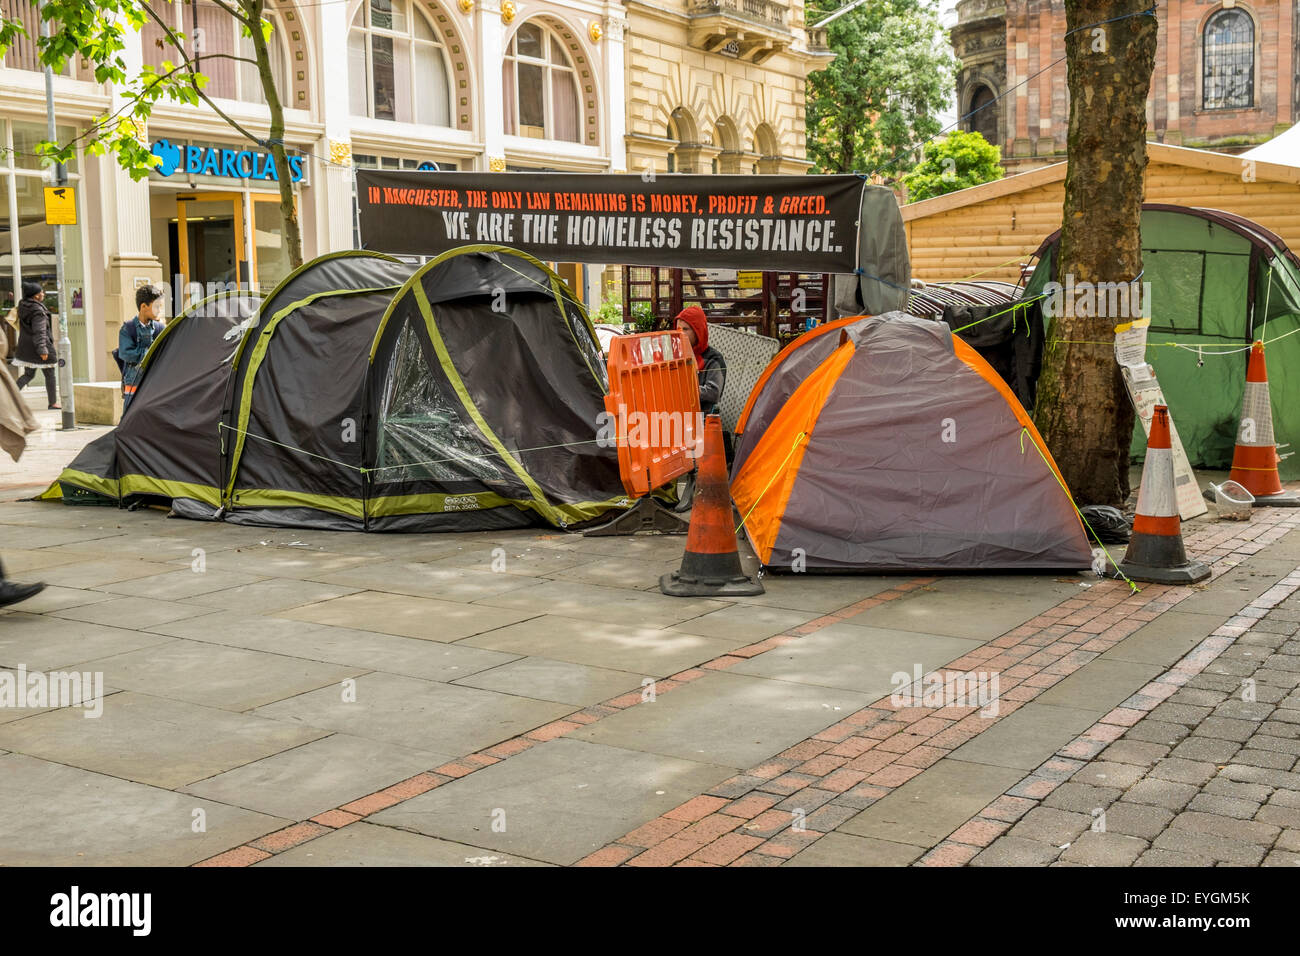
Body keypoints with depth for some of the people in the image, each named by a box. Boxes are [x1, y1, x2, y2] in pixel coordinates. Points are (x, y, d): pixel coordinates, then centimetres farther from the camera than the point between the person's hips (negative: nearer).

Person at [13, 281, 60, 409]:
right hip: (39, 346, -8)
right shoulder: (38, 311, -20)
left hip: (25, 346, 8)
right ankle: (53, 402, 14)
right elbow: (39, 331, -23)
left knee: (29, 374, 16)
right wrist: (42, 350, -23)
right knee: (50, 375, 7)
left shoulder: (23, 306, 6)